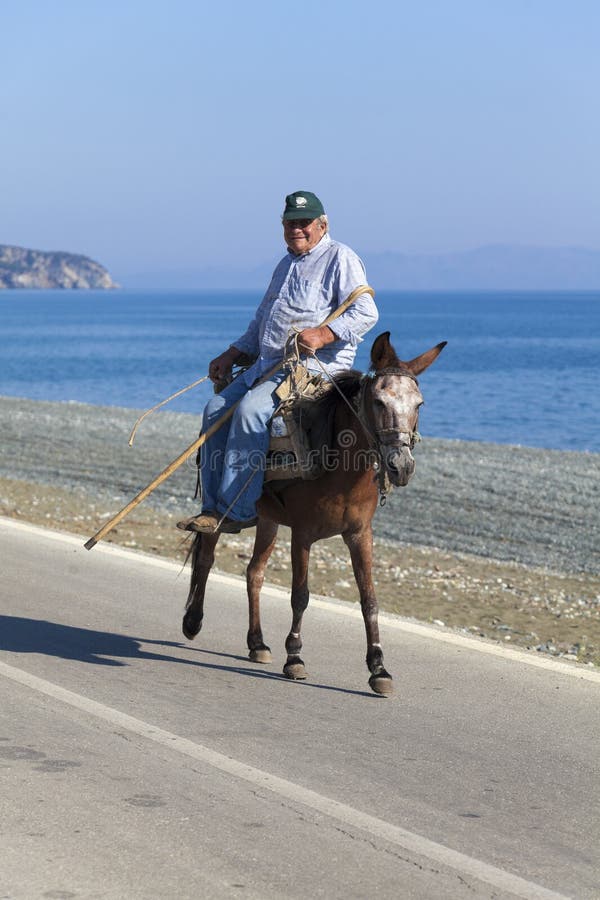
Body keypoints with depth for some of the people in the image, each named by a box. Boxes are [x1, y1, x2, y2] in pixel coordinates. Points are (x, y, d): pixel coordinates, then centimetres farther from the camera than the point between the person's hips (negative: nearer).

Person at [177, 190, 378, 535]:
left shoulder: (340, 258, -3)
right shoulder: (286, 264, 24)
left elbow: (366, 312, -14)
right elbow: (261, 321, 31)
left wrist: (322, 334, -26)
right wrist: (231, 356, 20)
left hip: (316, 365, -9)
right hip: (269, 364, 9)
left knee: (251, 410, -28)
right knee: (216, 411, -4)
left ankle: (238, 510, -27)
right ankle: (213, 506, -3)